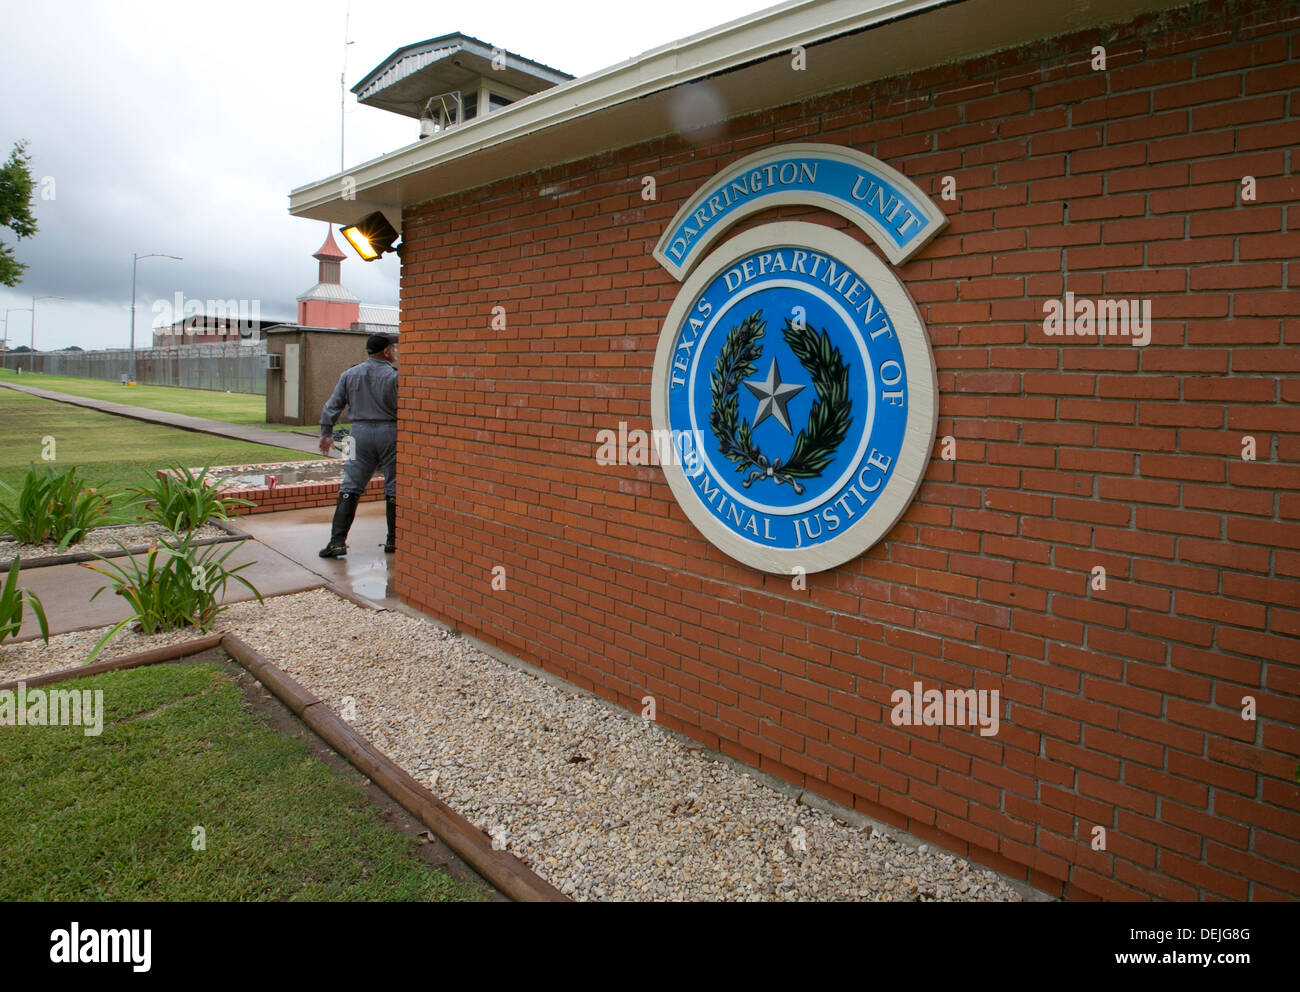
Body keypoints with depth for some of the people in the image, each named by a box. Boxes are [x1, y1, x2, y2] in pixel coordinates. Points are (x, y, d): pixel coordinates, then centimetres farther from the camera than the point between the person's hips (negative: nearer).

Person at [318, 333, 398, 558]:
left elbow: (332, 406, 10)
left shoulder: (350, 375, 7)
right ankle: (393, 541, 11)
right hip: (390, 432, -3)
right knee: (394, 489, 6)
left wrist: (326, 433, 19)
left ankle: (337, 540, 0)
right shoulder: (394, 376, -7)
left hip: (361, 433, 4)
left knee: (350, 488, 6)